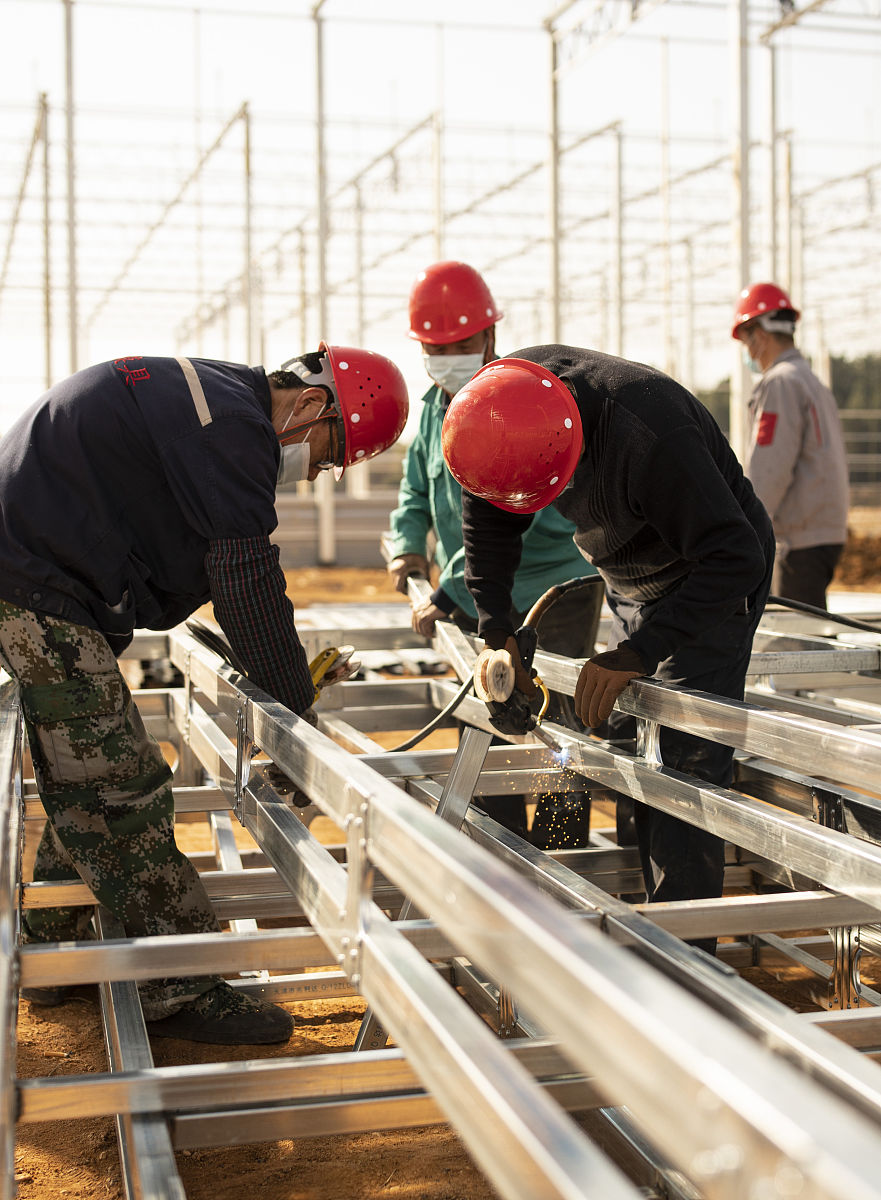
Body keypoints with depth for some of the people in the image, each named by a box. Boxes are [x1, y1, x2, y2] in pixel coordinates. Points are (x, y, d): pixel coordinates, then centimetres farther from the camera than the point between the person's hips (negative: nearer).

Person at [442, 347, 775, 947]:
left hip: (710, 578, -8)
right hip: (632, 582, 8)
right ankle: (655, 912, 21)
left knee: (682, 759, -15)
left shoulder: (648, 436, -40)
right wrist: (495, 630, -4)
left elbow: (736, 559, -36)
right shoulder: (511, 397, -16)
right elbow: (489, 517, 0)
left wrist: (638, 652, -39)